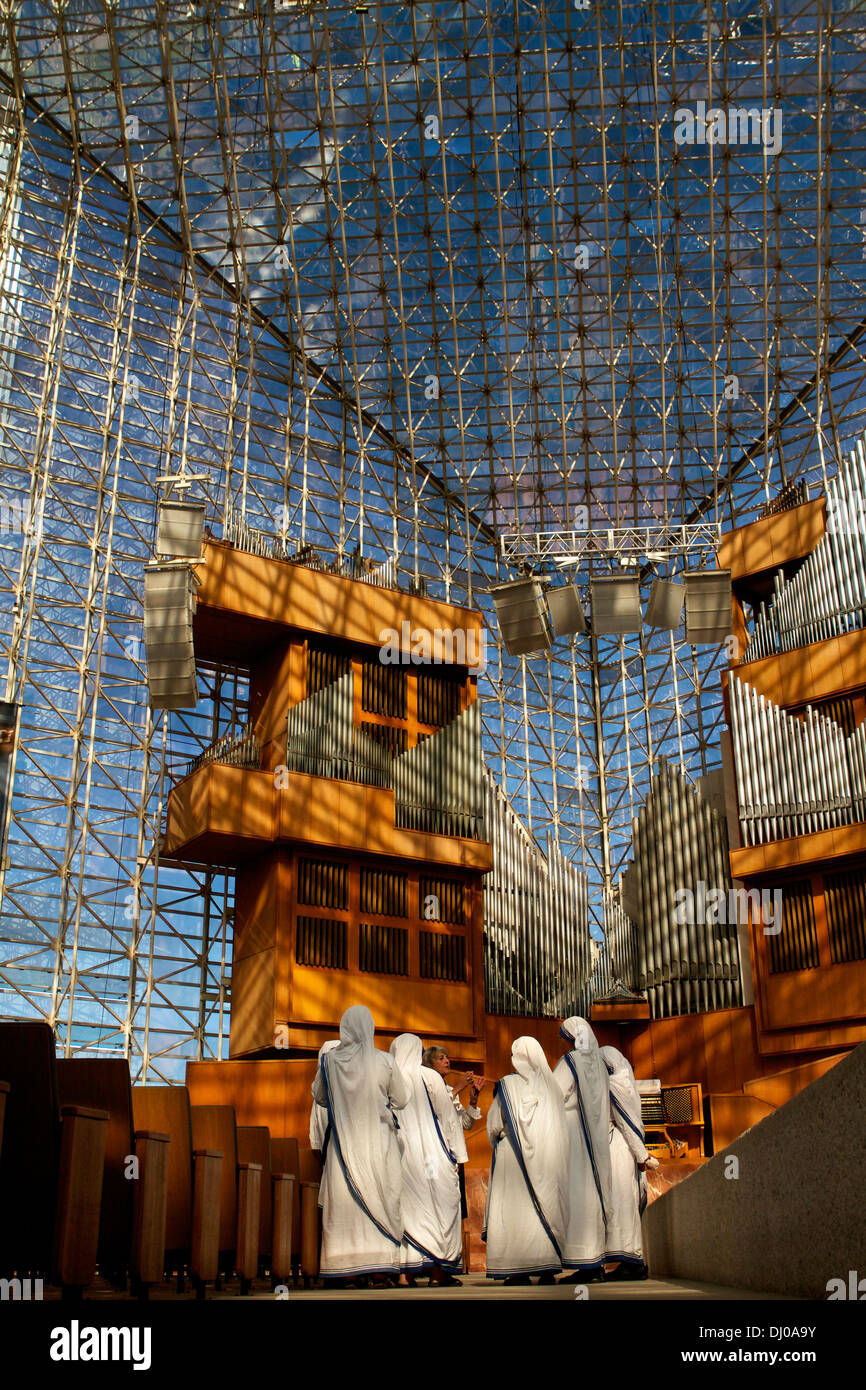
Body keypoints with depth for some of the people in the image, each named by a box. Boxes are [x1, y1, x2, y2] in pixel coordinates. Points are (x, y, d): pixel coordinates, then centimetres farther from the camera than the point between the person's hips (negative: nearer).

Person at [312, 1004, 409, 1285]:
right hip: (378, 1140, -1)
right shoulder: (383, 1061, -7)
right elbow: (402, 1099, 3)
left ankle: (349, 1268, 4)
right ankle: (380, 1267, 1)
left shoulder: (329, 1059, -4)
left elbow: (320, 1097, 11)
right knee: (379, 1199, 4)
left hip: (344, 1140, 1)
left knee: (344, 1200, 5)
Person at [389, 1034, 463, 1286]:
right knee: (438, 1205, 4)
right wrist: (453, 1147, 6)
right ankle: (437, 1269, 1)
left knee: (405, 1207, 5)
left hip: (398, 1152, 3)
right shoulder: (429, 1076, -2)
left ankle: (405, 1272, 1)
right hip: (430, 1151, -2)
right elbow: (446, 1115, -1)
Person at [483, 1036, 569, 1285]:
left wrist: (496, 1139, 17)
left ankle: (520, 1271, -7)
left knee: (515, 1208, -3)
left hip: (515, 1153, -4)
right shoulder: (551, 1085, 7)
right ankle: (548, 1268, 1)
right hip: (549, 1153, 4)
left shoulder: (509, 1084, -4)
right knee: (546, 1207, 6)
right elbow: (559, 1123, 9)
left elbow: (494, 1124, -1)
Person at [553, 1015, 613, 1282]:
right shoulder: (598, 1062, 10)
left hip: (573, 1135, -8)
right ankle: (597, 1261, 14)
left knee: (575, 1195, -7)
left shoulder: (569, 1062, -10)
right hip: (597, 1140, 8)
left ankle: (584, 1265, -9)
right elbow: (604, 1105, 13)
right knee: (594, 1193, 10)